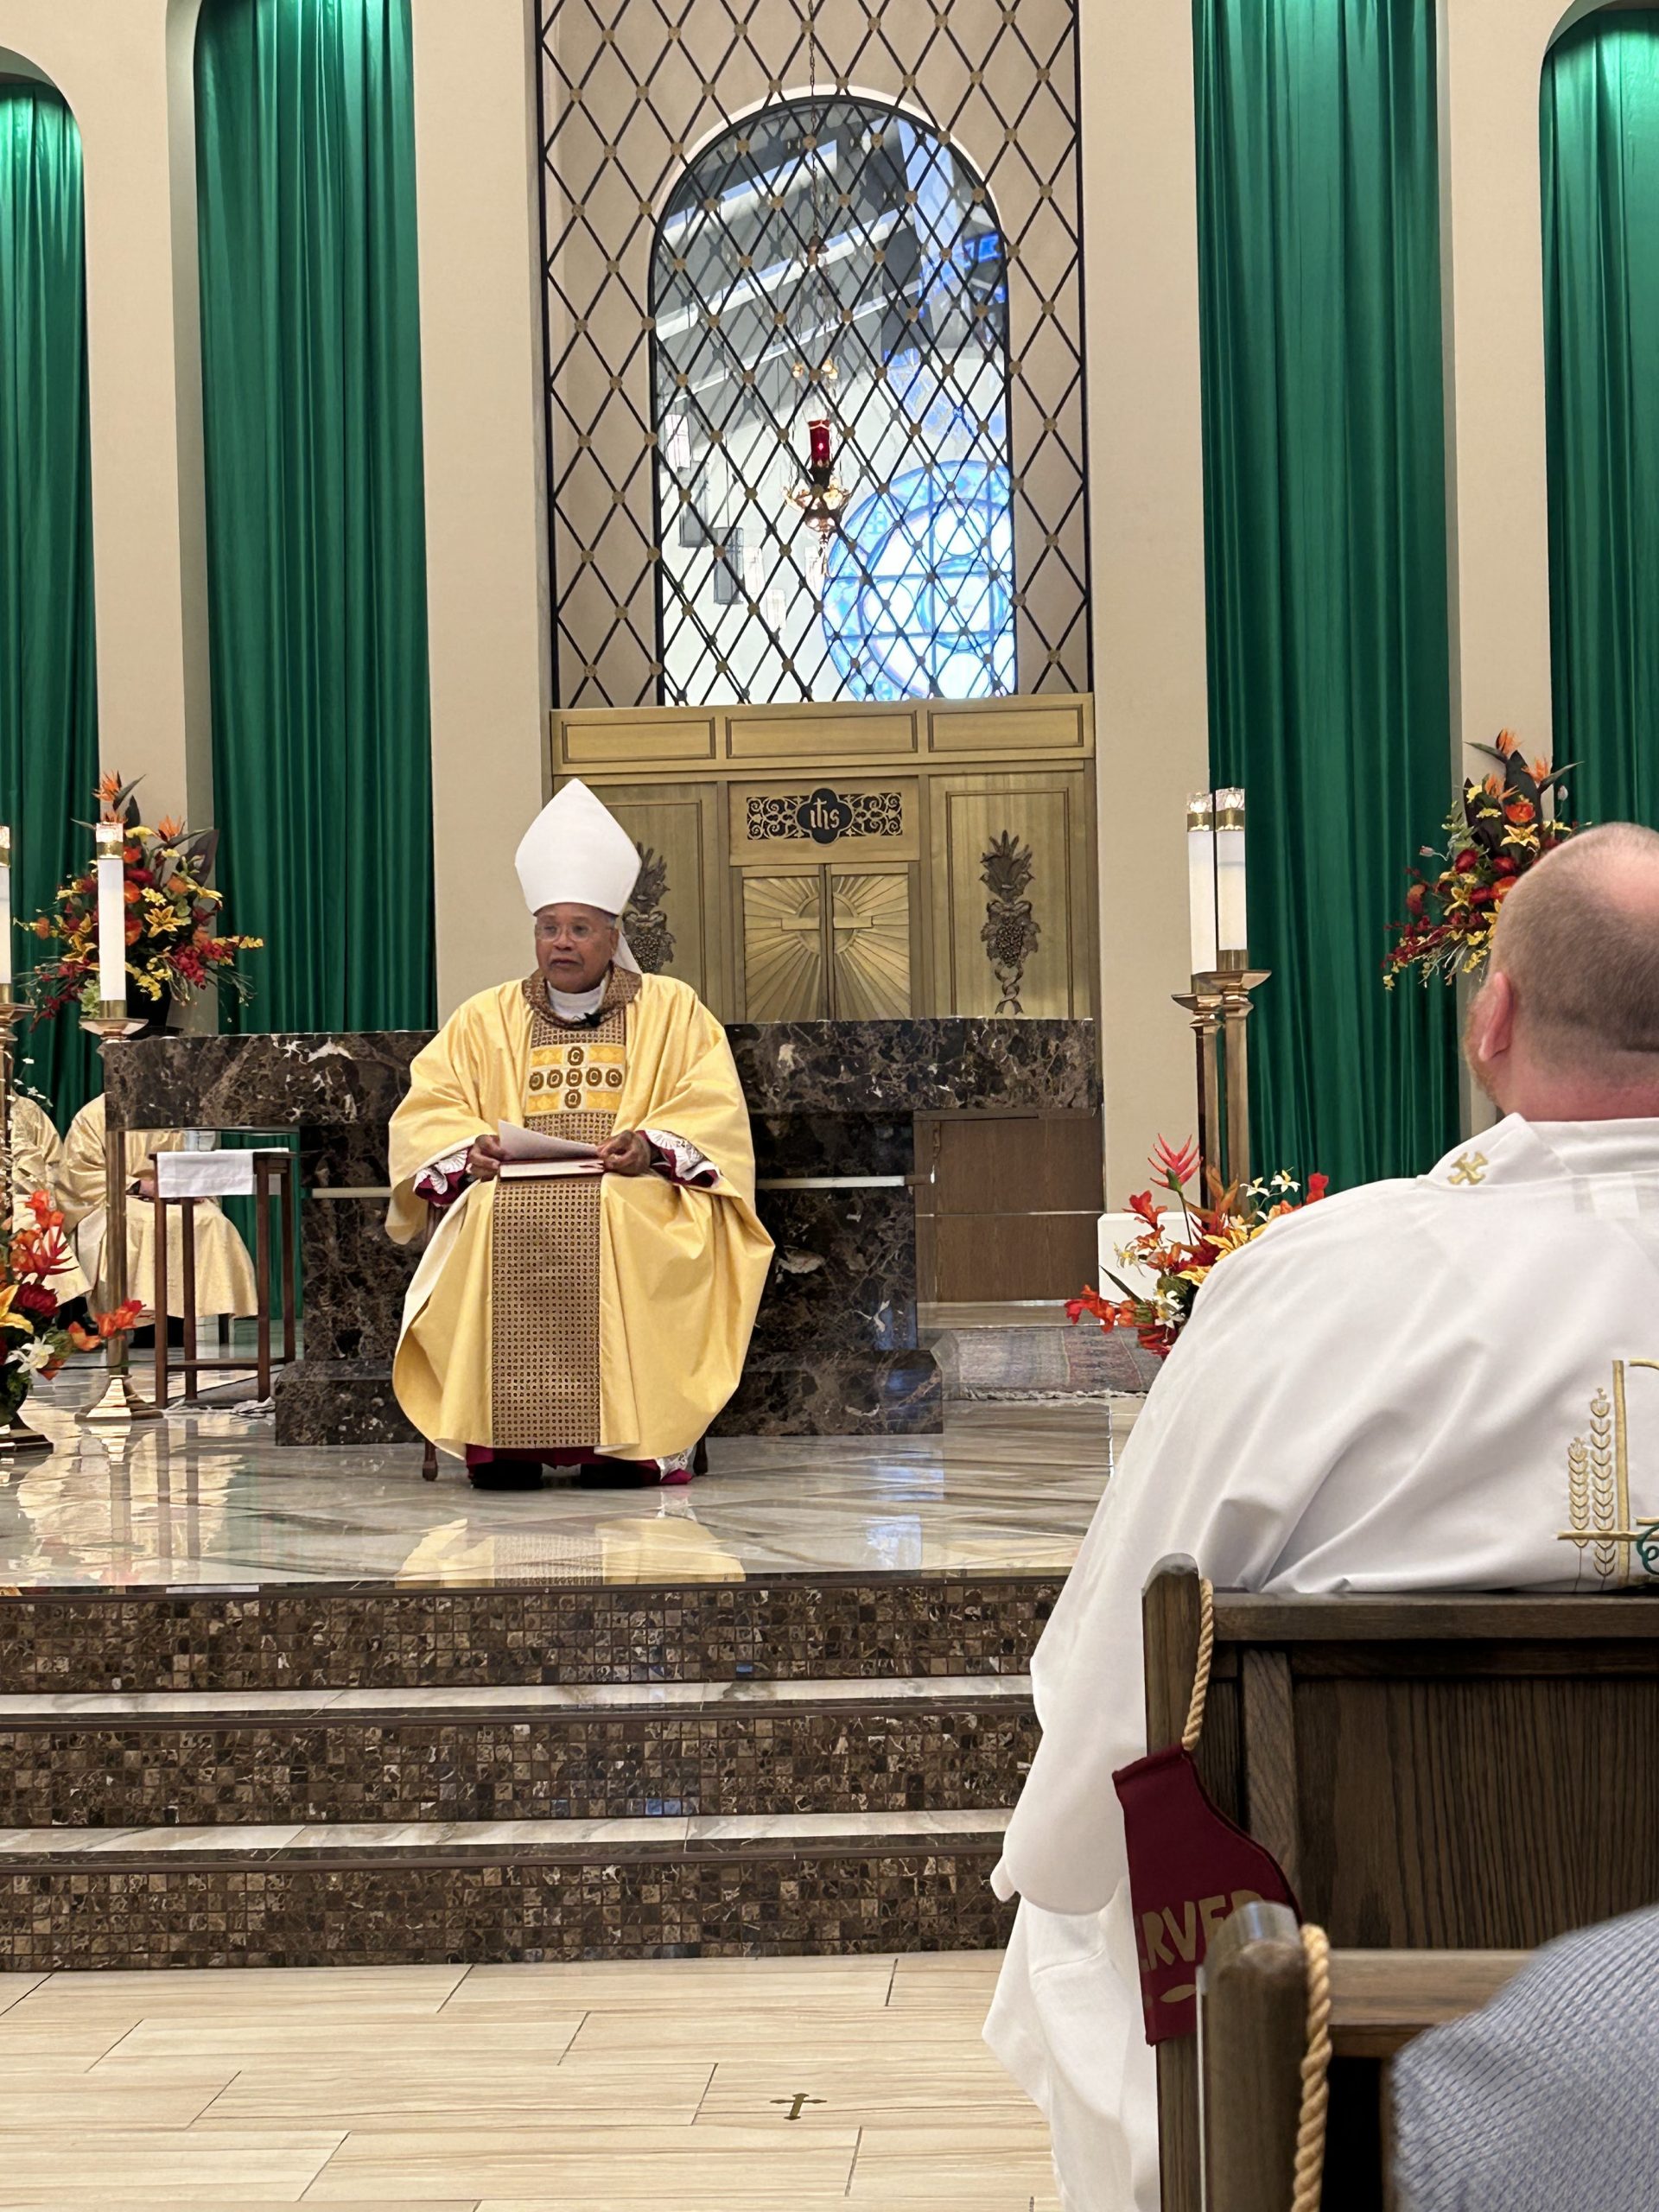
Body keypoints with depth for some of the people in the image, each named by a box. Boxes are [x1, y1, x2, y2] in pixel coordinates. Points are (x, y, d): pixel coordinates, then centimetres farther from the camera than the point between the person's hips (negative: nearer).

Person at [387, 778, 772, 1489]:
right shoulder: (484, 1018, 18)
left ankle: (628, 1437, -29)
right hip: (509, 1190, 1)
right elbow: (424, 1114, 10)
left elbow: (715, 1112, 3)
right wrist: (470, 1148, -12)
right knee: (495, 1220, -33)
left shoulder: (672, 1010, 12)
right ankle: (502, 1437, -27)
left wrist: (652, 1145, -17)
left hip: (635, 1196, -1)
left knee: (619, 1223, -36)